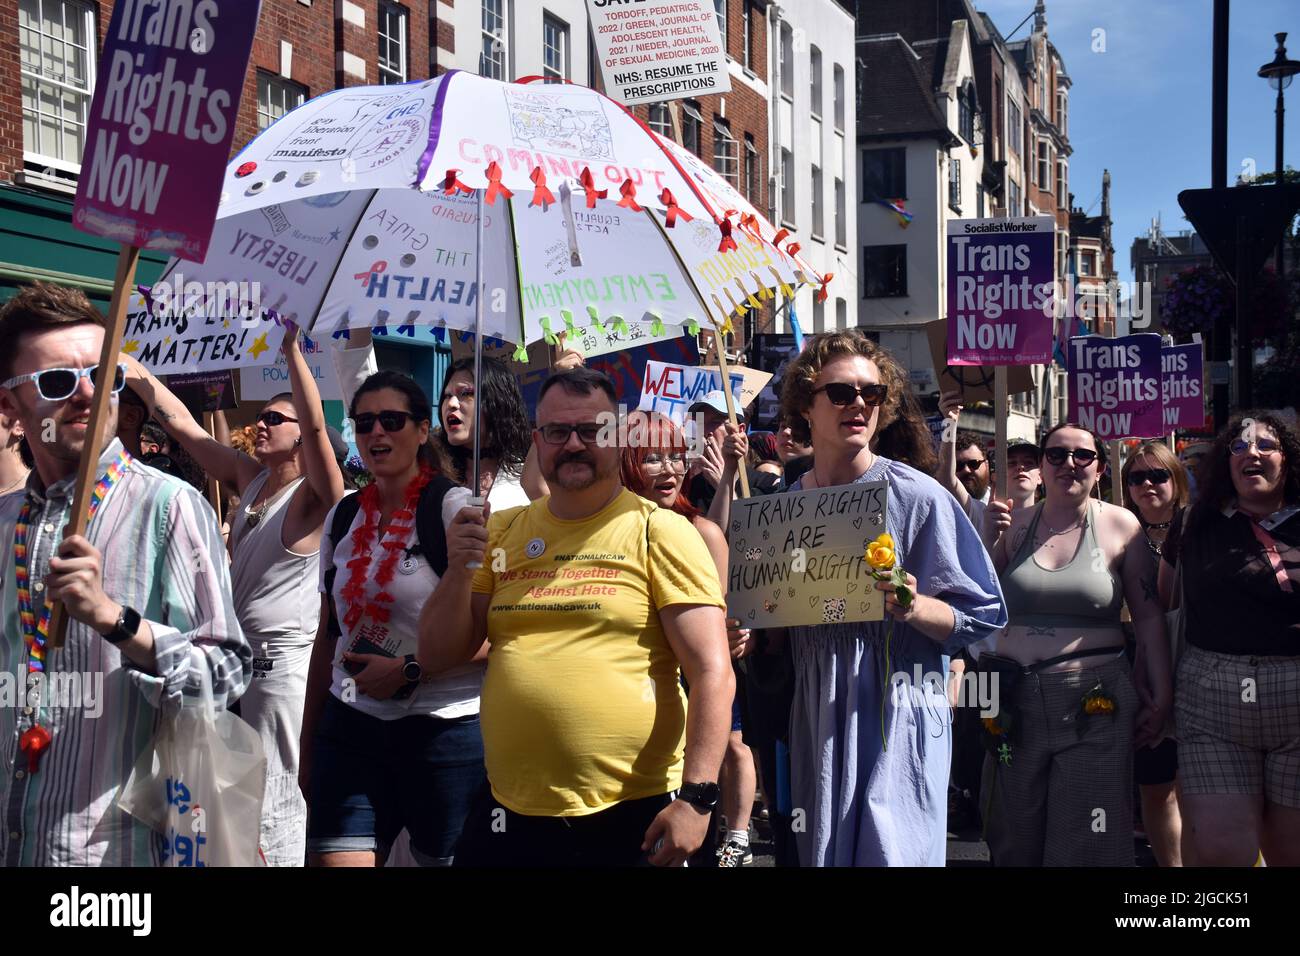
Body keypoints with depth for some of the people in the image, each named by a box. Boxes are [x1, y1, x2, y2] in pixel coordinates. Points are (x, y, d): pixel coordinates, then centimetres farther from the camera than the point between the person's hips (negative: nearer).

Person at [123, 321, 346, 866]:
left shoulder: (314, 495, -10)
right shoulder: (249, 480, 10)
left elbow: (316, 423, -27)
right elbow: (180, 421, 10)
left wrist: (291, 349, -29)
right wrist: (122, 359, 8)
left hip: (282, 661, -8)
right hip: (235, 655, 8)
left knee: (273, 805, -6)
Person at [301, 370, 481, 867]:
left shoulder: (454, 508, -6)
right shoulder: (343, 518, 10)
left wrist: (408, 671, -16)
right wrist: (308, 744, 17)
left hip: (444, 729, -4)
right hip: (351, 729, 4)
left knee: (446, 855, 3)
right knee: (333, 857, -5)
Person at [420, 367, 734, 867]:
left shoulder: (660, 531, -5)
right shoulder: (502, 532, 8)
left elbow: (711, 673, -9)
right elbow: (438, 655, 9)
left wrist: (697, 796, -18)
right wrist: (460, 570, -8)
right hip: (508, 813, 4)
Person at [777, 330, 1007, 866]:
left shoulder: (917, 497, -7)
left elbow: (981, 615, -6)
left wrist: (913, 608, -24)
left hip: (894, 715, -4)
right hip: (813, 720, 4)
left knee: (888, 852, -5)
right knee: (815, 851, 12)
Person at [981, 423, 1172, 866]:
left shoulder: (1120, 526, 2)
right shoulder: (1014, 524, 7)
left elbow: (1149, 616, 4)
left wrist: (1160, 696, 2)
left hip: (1093, 704, -2)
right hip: (1015, 701, 2)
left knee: (1087, 846, -2)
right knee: (1013, 845, 8)